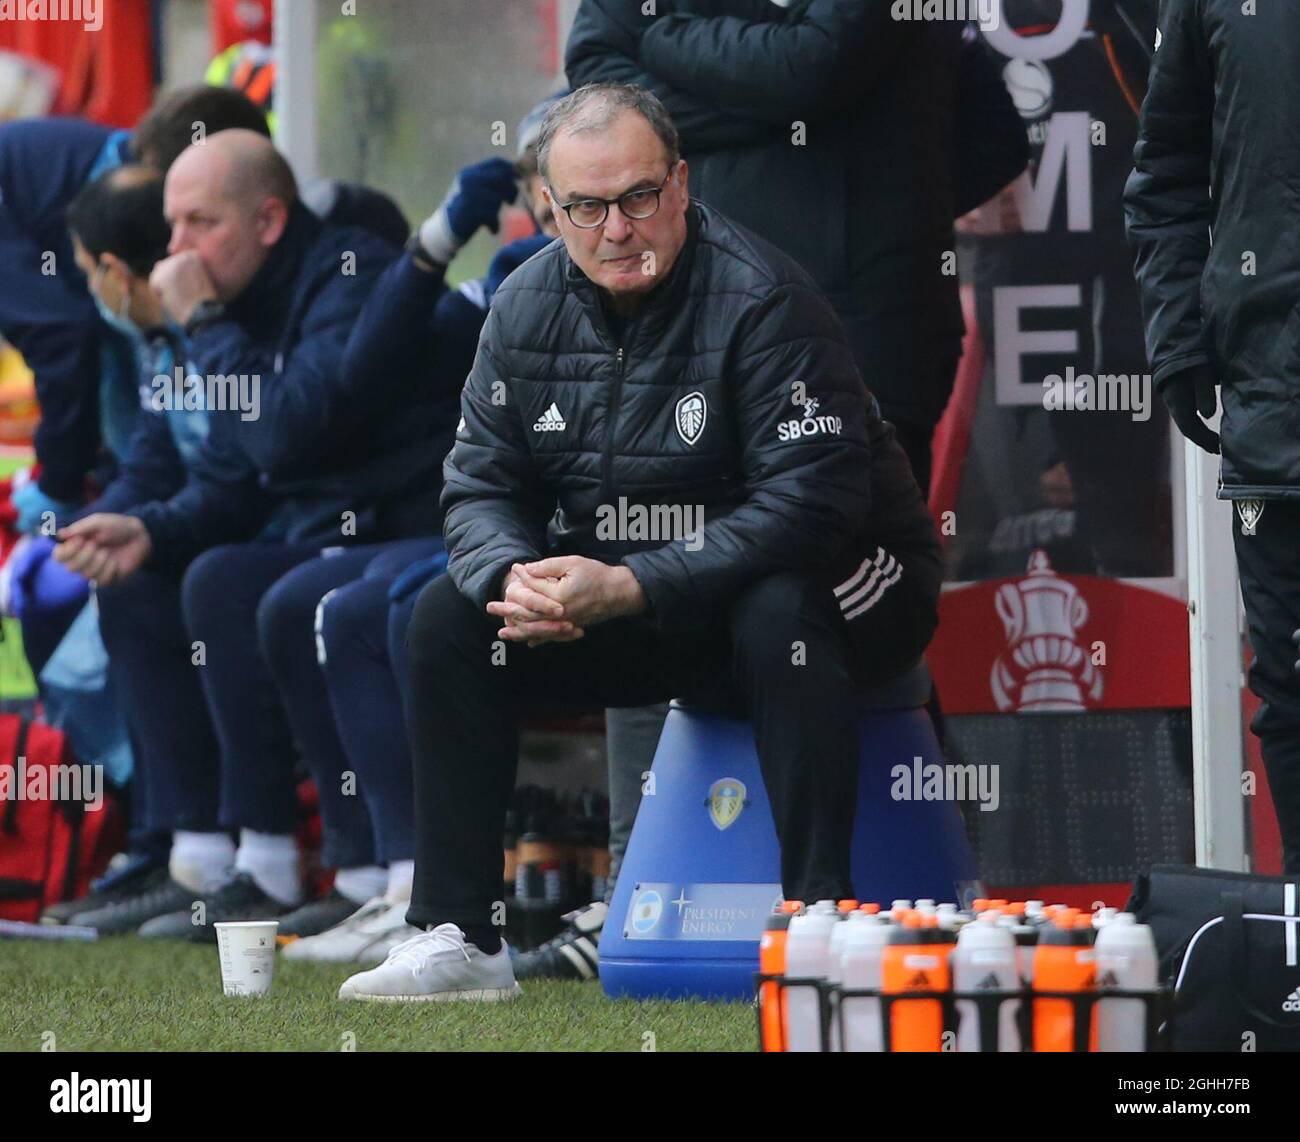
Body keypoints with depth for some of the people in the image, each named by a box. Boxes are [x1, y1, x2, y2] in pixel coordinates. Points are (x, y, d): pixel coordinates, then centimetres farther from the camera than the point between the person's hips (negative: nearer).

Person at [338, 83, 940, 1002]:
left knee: (780, 614, -38)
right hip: (624, 612, 6)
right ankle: (460, 939, -6)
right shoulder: (531, 307, -2)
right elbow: (481, 486, 3)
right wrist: (514, 579, -22)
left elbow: (813, 502, -30)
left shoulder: (760, 299, -22)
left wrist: (629, 586, -33)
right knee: (451, 618, -9)